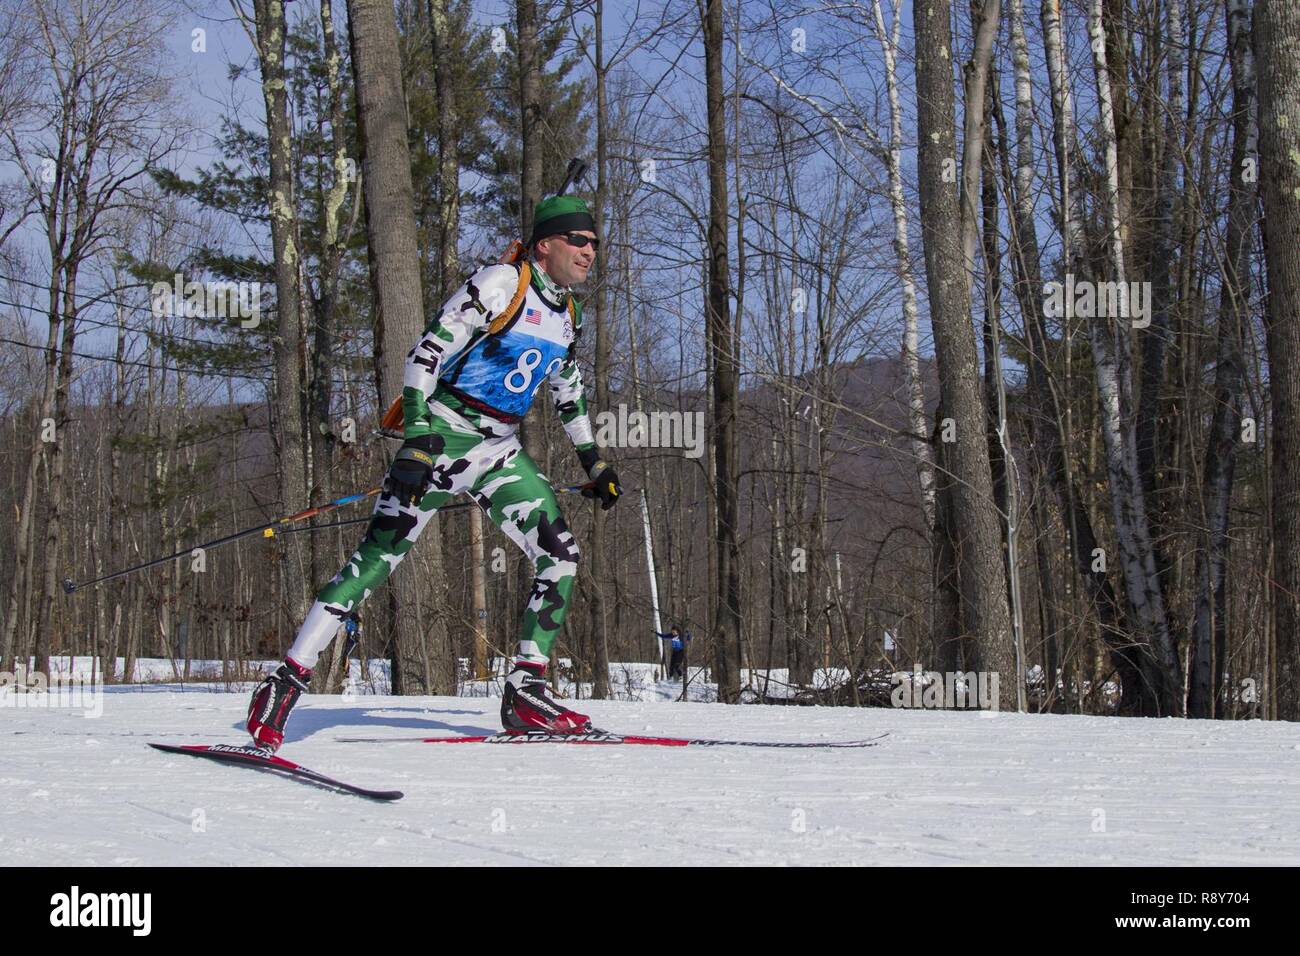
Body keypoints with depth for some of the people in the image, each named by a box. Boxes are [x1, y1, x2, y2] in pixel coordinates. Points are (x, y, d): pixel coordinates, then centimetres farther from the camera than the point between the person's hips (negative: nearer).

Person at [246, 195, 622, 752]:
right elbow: (427, 354, -16)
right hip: (442, 435, -7)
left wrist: (593, 462, 29)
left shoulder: (567, 314, 12)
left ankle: (525, 694, 1)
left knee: (560, 555, -6)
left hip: (500, 451, 7)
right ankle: (286, 683, -15)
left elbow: (569, 393, 28)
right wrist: (417, 439, -26)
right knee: (381, 554, -15)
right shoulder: (501, 284, -11)